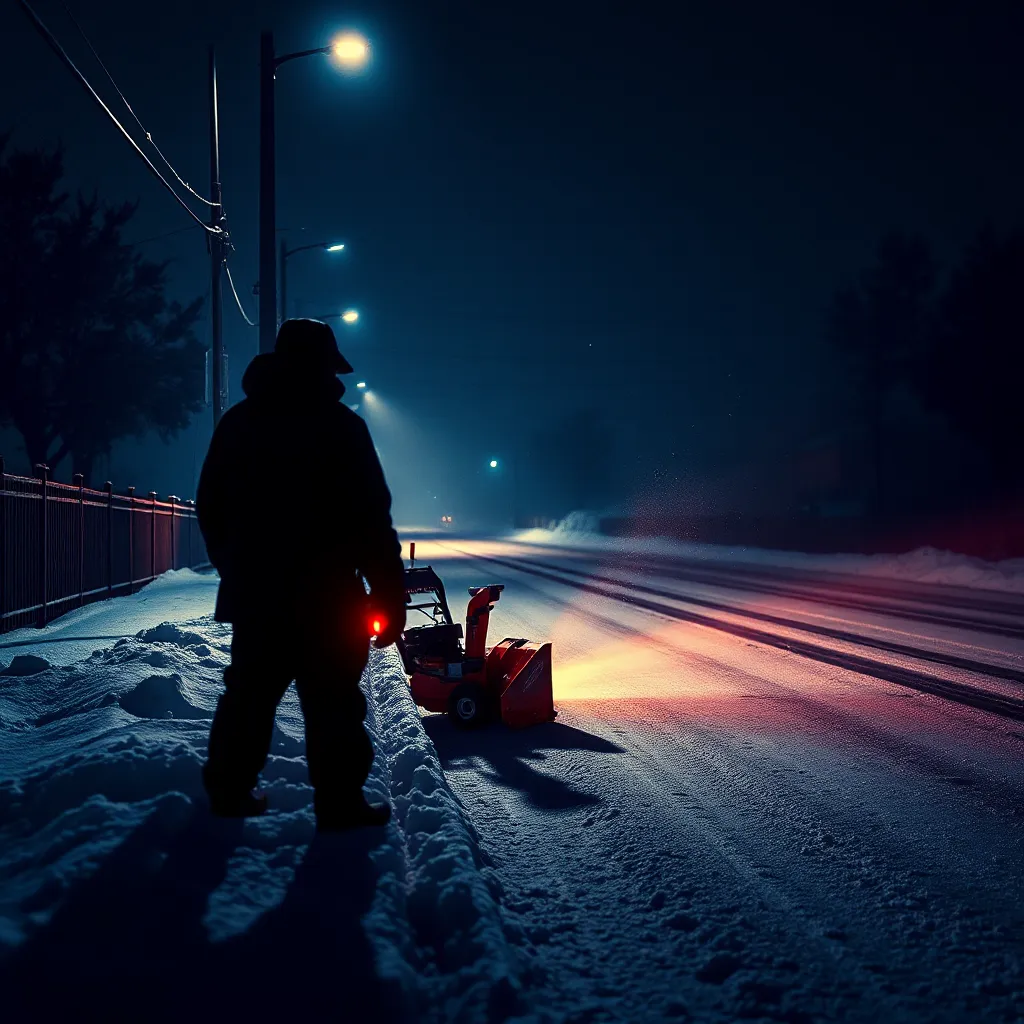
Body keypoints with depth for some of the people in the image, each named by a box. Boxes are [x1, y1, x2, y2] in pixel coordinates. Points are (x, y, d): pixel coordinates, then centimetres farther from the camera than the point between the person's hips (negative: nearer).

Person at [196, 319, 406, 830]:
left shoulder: (237, 423, 9)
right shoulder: (338, 425, -8)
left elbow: (210, 508, 15)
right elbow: (371, 518, -12)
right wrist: (389, 594, -9)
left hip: (253, 592, 6)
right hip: (326, 595, -6)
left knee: (249, 692, 16)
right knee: (333, 701, 0)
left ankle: (228, 790, 22)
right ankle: (340, 803, 2)